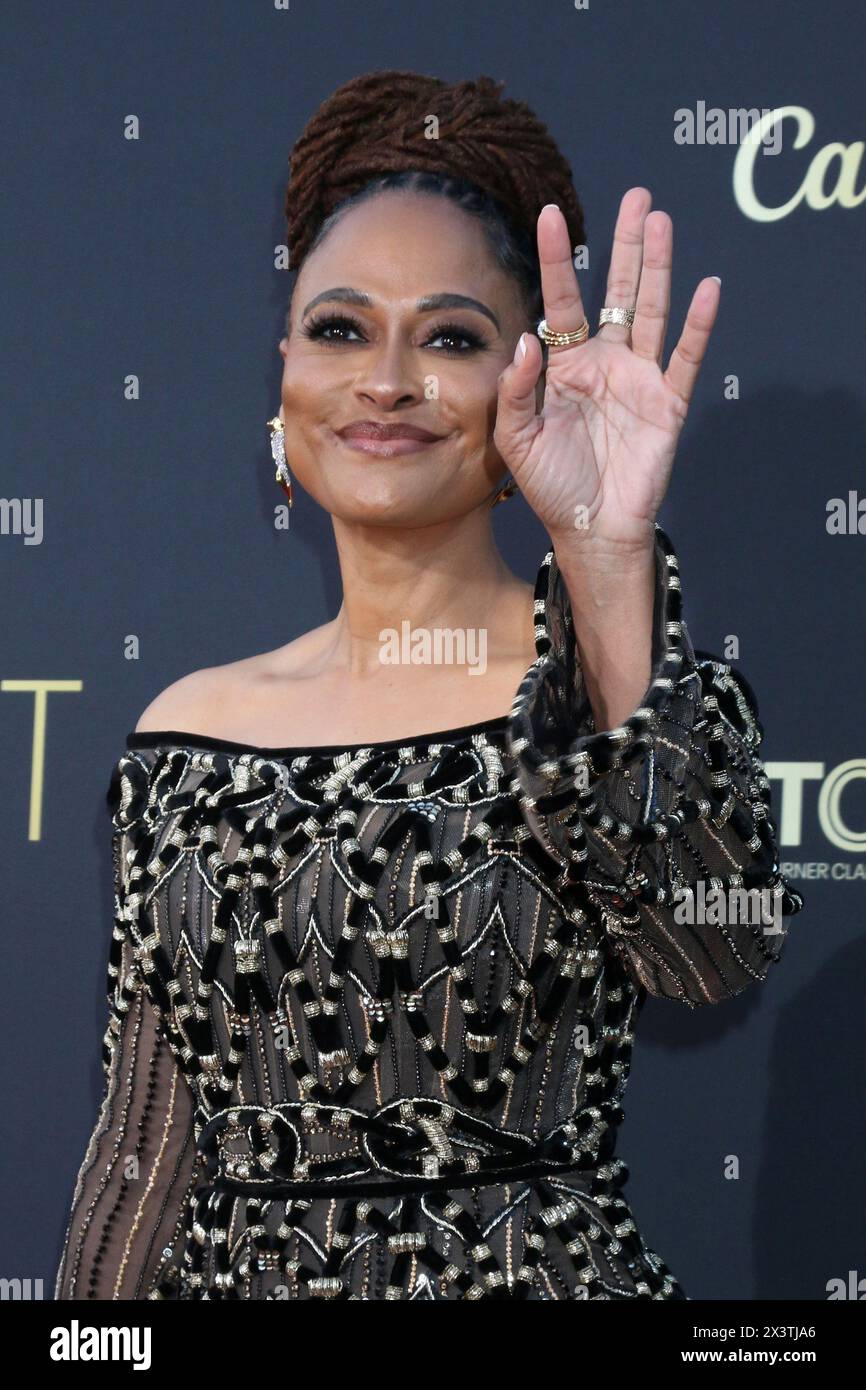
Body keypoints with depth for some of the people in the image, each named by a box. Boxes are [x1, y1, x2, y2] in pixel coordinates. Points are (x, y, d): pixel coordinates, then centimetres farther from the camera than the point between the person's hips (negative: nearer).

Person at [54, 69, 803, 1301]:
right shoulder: (189, 736, 3)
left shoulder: (607, 682, -8)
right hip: (233, 1277, 3)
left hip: (539, 1271, -3)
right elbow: (145, 1153, 6)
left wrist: (607, 558, -36)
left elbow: (718, 944, -29)